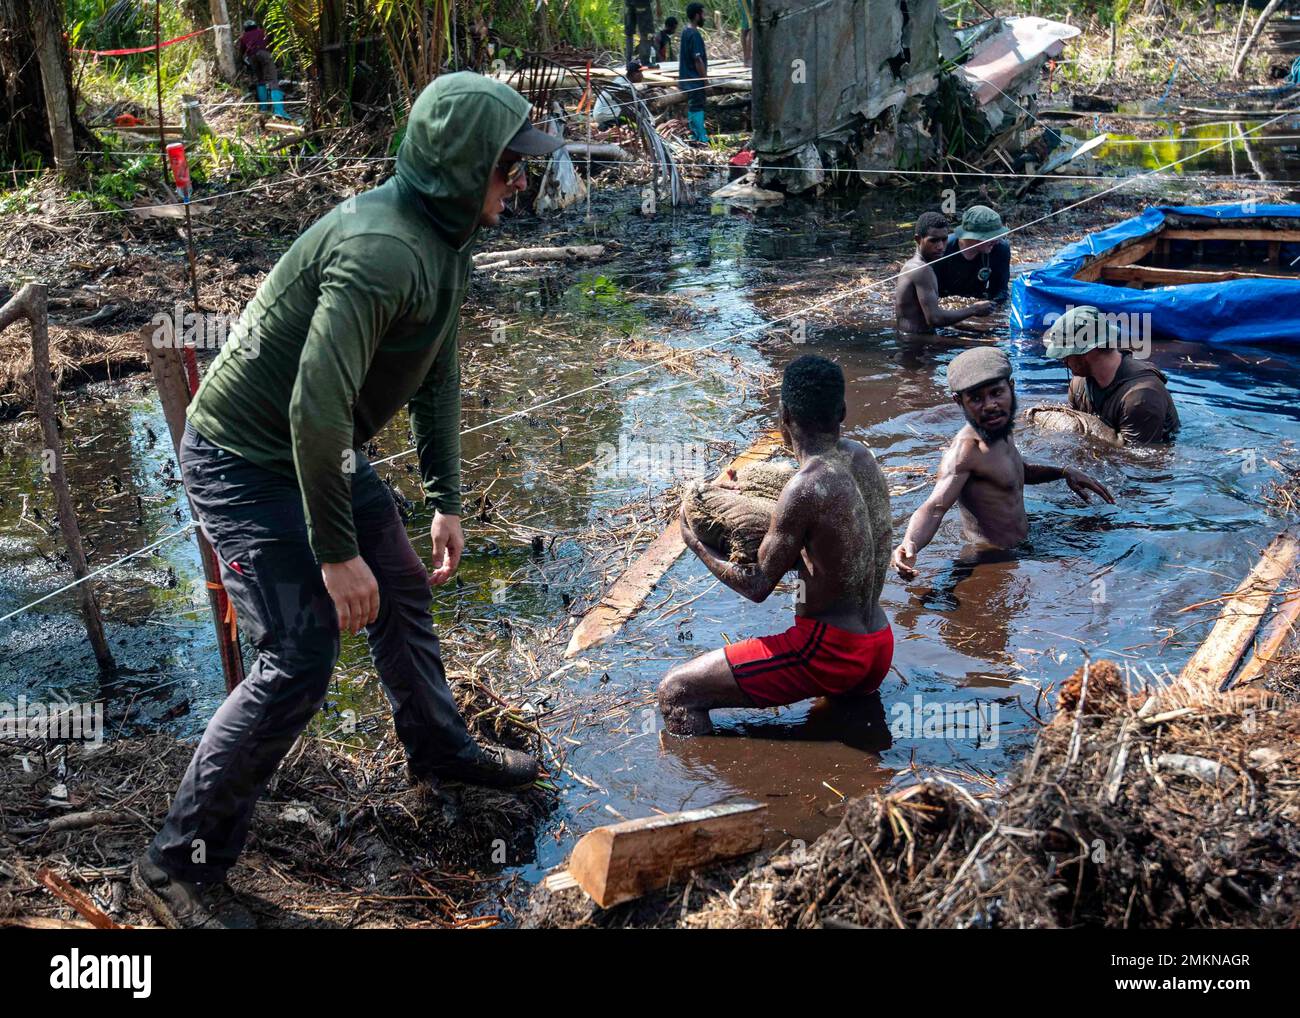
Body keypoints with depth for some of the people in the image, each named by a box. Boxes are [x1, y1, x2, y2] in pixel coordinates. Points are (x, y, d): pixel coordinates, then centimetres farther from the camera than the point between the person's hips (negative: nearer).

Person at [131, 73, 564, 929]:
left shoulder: (448, 242, 2)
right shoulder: (381, 251, -30)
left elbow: (438, 375, 12)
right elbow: (315, 411, -33)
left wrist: (447, 502, 12)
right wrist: (336, 552, -25)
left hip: (325, 452, 10)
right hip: (246, 462, -10)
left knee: (402, 591, 19)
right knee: (299, 660, -12)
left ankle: (442, 751, 43)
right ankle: (182, 862, 3)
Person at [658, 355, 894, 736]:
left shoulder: (806, 487, -22)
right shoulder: (862, 457, 2)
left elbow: (757, 586, -14)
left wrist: (696, 544, 1)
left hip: (830, 652, -9)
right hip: (880, 648, 9)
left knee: (676, 691, -7)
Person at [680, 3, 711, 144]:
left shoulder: (685, 32, 9)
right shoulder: (695, 35, -20)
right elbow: (697, 60, -22)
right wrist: (705, 79, -15)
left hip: (687, 77, 9)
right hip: (695, 79, -9)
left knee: (692, 106, 15)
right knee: (697, 107, -6)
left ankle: (695, 135, 22)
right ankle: (702, 138, -4)